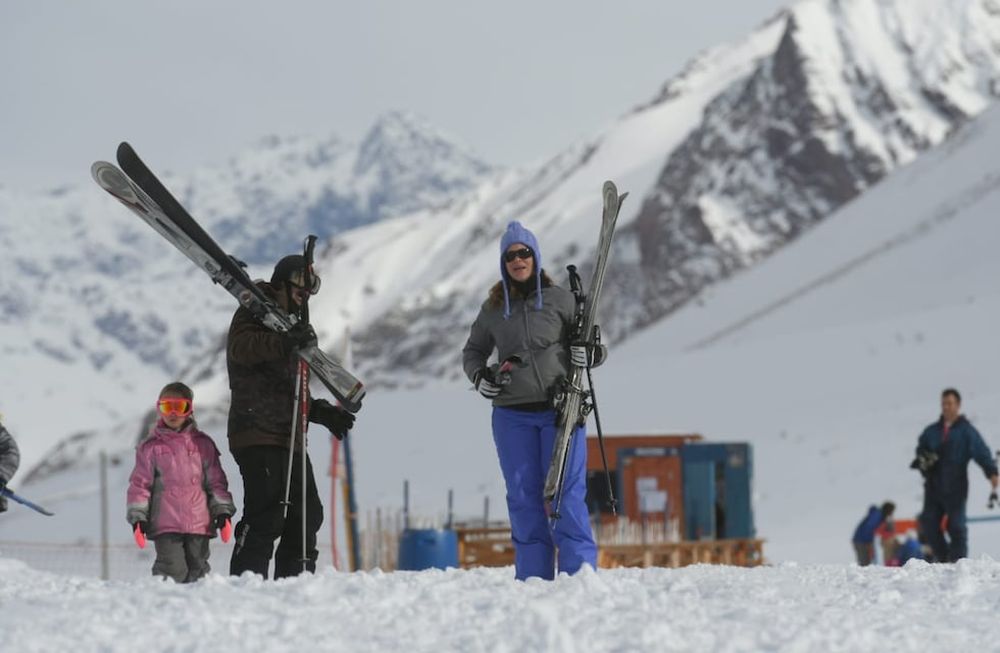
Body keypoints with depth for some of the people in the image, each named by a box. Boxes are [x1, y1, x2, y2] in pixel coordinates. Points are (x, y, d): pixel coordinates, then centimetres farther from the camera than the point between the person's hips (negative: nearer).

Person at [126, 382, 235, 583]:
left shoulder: (203, 444, 11)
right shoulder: (150, 447, 6)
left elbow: (216, 480, 13)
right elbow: (140, 483, 5)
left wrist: (222, 510, 5)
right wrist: (137, 515, -2)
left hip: (199, 522, 2)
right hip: (165, 525, -2)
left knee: (197, 569, 3)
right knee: (173, 570, -11)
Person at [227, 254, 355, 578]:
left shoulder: (288, 325, 29)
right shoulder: (254, 314, 0)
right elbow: (242, 348, -24)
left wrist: (320, 411, 19)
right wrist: (285, 342, -37)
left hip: (289, 437, 9)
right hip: (257, 433, -9)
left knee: (307, 514, 5)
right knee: (266, 514, -17)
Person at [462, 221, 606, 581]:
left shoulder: (560, 300, 3)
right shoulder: (493, 309, 10)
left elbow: (598, 347, 8)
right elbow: (472, 351, 24)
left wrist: (590, 353, -15)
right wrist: (479, 376, 3)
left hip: (560, 411, -3)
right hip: (512, 415, 3)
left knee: (566, 496, -8)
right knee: (523, 499, 3)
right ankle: (532, 579, 6)